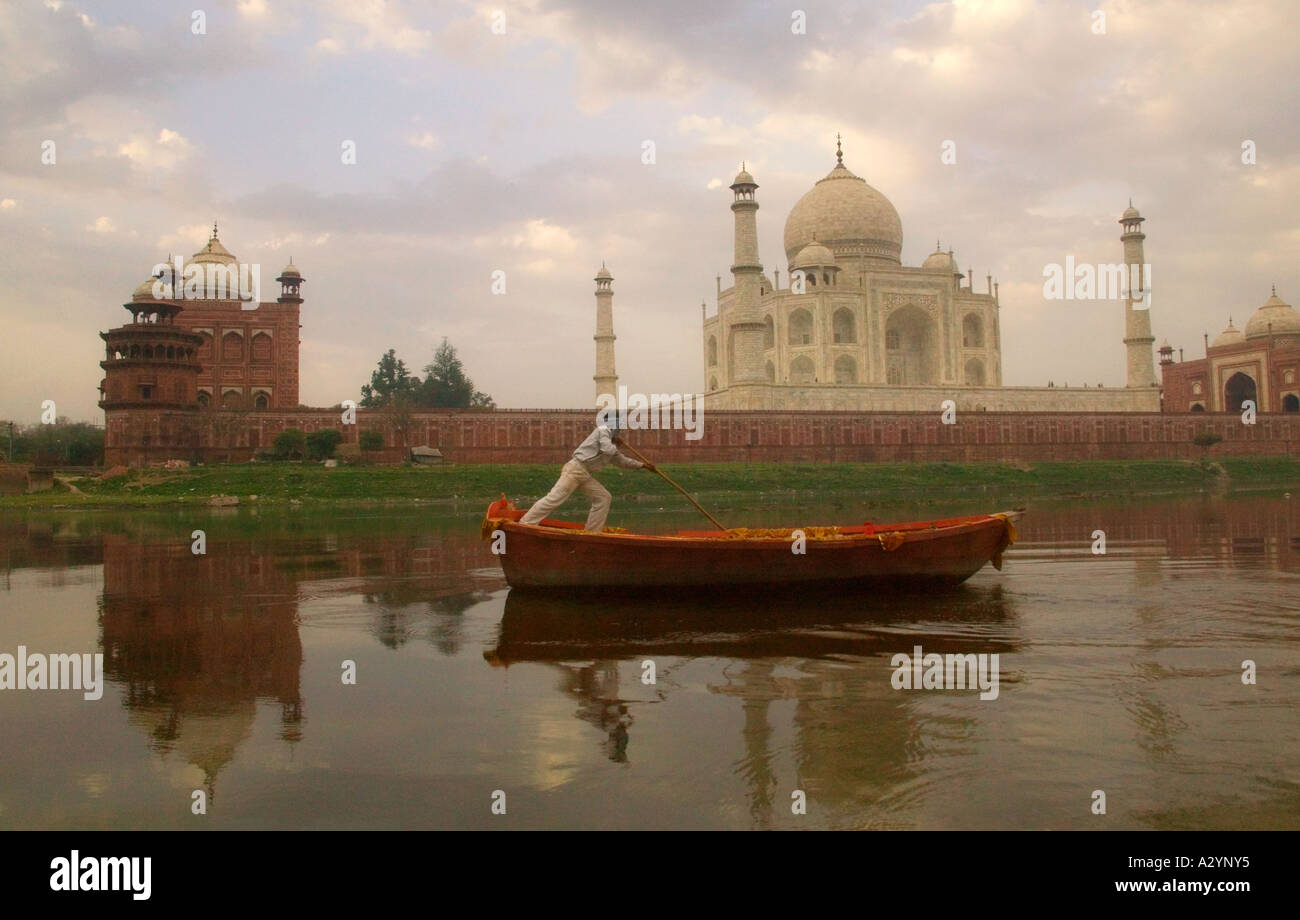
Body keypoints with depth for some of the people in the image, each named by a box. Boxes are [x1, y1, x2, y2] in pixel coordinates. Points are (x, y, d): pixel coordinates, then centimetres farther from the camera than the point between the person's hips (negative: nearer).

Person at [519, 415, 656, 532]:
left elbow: (621, 461, 32)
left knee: (604, 498, 8)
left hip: (585, 475, 10)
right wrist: (615, 444, 4)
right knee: (555, 498, -17)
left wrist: (643, 465, 29)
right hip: (575, 469, -10)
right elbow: (607, 449, -18)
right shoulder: (603, 430, -2)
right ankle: (524, 524, -19)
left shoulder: (610, 437, 25)